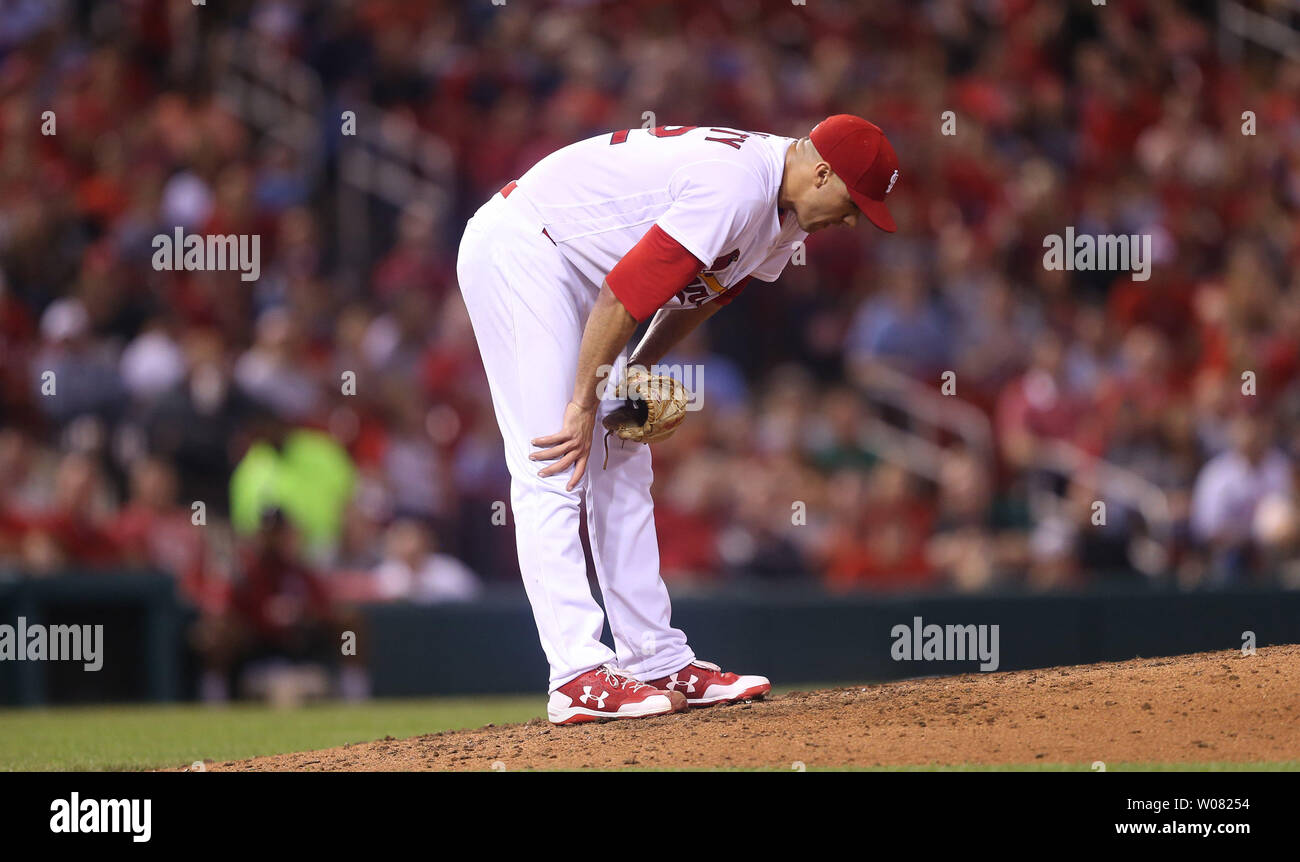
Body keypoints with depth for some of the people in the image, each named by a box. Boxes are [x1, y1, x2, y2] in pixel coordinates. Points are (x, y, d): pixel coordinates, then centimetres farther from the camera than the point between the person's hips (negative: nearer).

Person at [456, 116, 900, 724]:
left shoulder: (786, 215, 4)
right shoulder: (736, 186, -27)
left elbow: (707, 285, 17)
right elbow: (628, 289, -28)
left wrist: (637, 375, 6)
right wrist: (585, 401, -20)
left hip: (572, 268, 11)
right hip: (518, 247, -11)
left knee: (621, 469, 9)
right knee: (552, 468, -14)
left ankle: (659, 663, 12)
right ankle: (579, 679, -19)